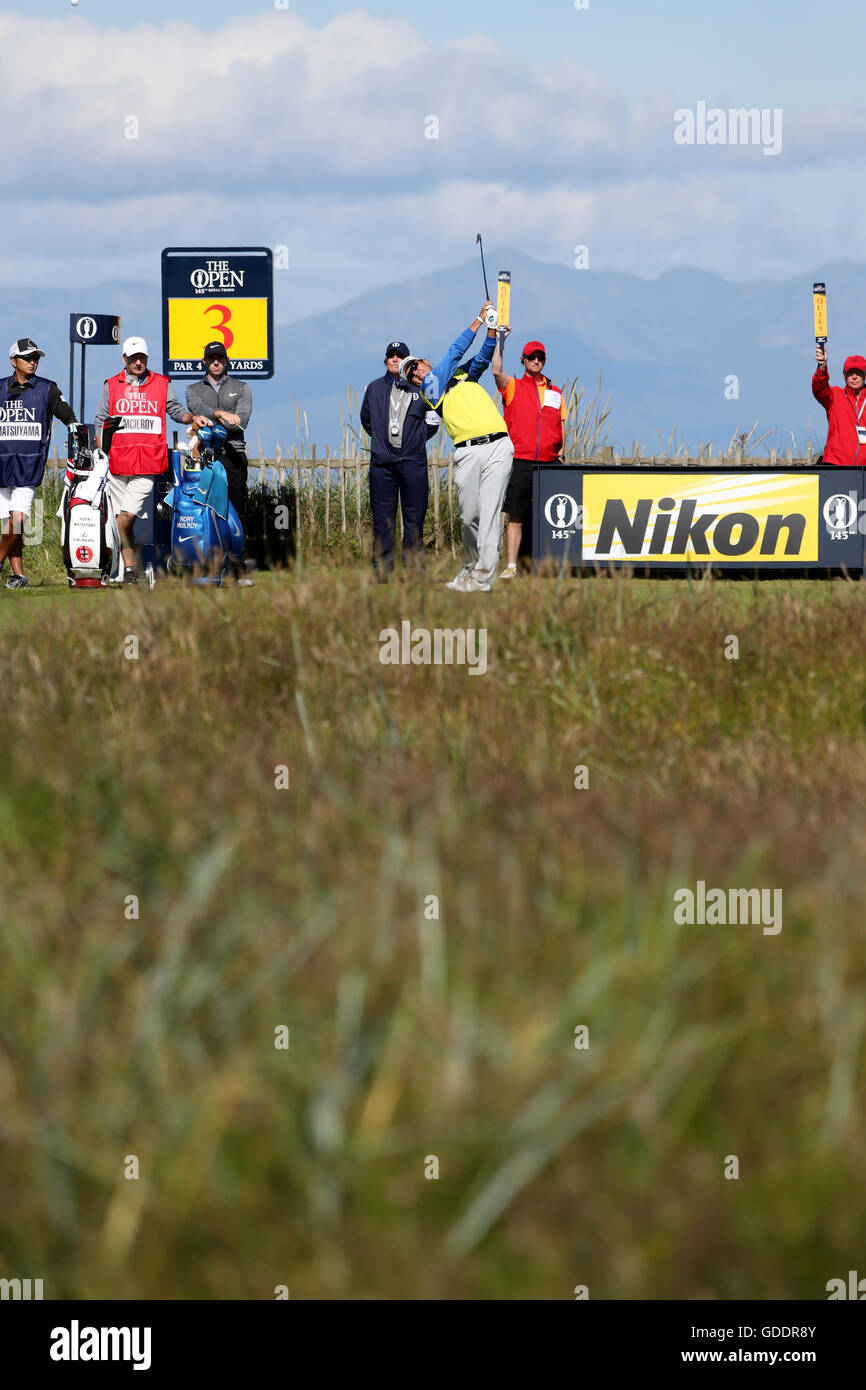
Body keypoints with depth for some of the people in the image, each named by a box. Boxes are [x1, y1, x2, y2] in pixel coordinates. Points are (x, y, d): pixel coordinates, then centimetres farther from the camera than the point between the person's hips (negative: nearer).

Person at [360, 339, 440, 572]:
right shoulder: (374, 388, 11)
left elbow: (432, 422, 16)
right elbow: (366, 420, 25)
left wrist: (415, 438, 11)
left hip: (413, 462, -1)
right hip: (382, 463, 1)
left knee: (414, 517, -1)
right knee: (382, 518, 0)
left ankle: (414, 566, 3)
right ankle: (382, 568, 2)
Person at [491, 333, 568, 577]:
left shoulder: (554, 392, 18)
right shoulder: (513, 387, 8)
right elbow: (496, 371, -11)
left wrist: (561, 451, 8)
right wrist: (499, 339, -7)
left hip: (549, 463, 3)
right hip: (520, 462, -3)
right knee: (516, 517, -4)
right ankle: (511, 566, -6)